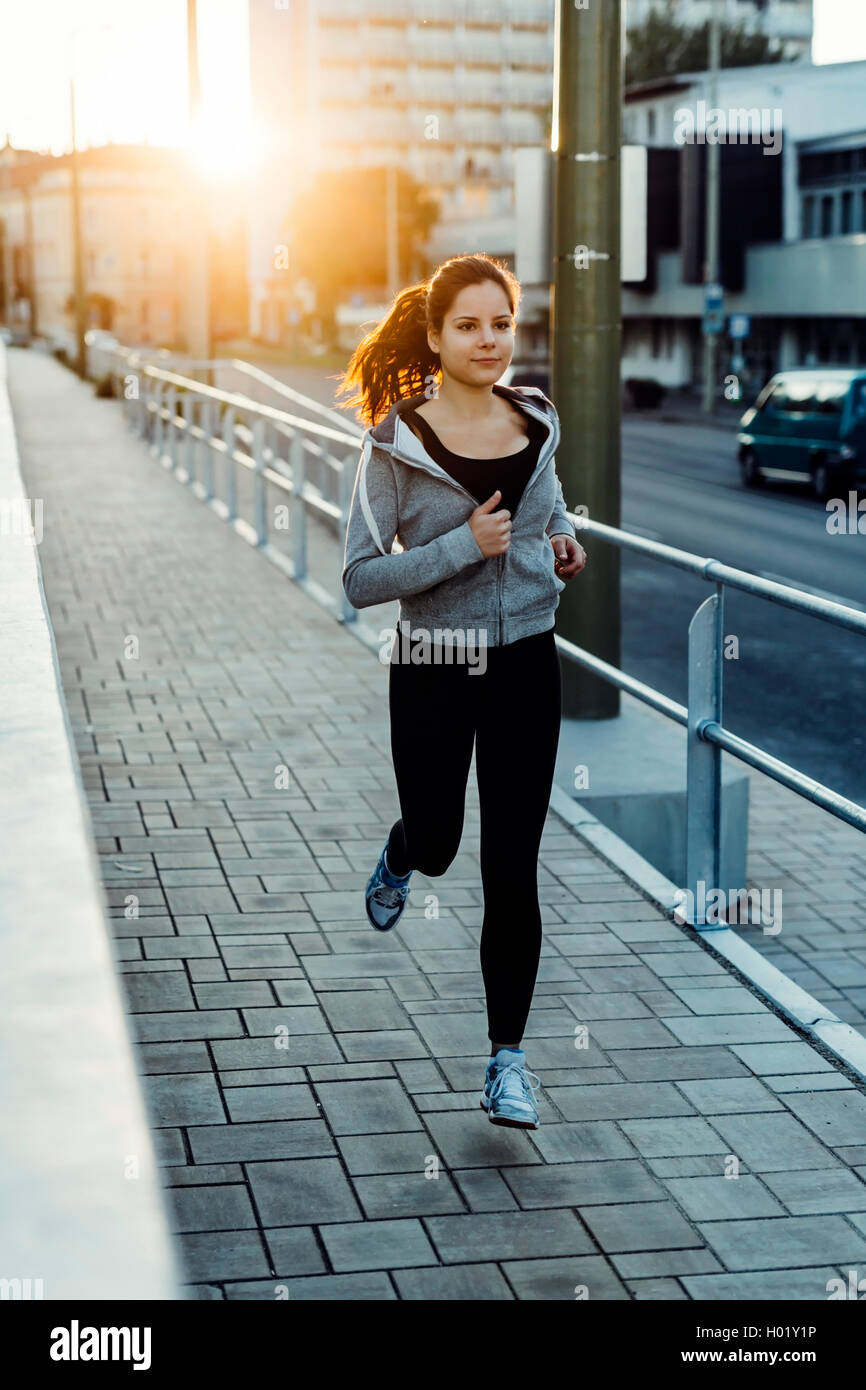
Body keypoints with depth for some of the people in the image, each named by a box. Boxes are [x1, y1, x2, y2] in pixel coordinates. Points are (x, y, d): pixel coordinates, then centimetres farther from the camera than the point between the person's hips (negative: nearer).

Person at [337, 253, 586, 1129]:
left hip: (526, 667, 2)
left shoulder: (536, 423, 2)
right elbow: (360, 580, -14)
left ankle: (507, 1057, 11)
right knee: (435, 842, 15)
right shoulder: (396, 443, -11)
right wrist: (464, 546, -23)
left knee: (512, 867, 1)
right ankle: (399, 858, 55)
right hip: (433, 672, -2)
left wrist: (563, 548, 2)